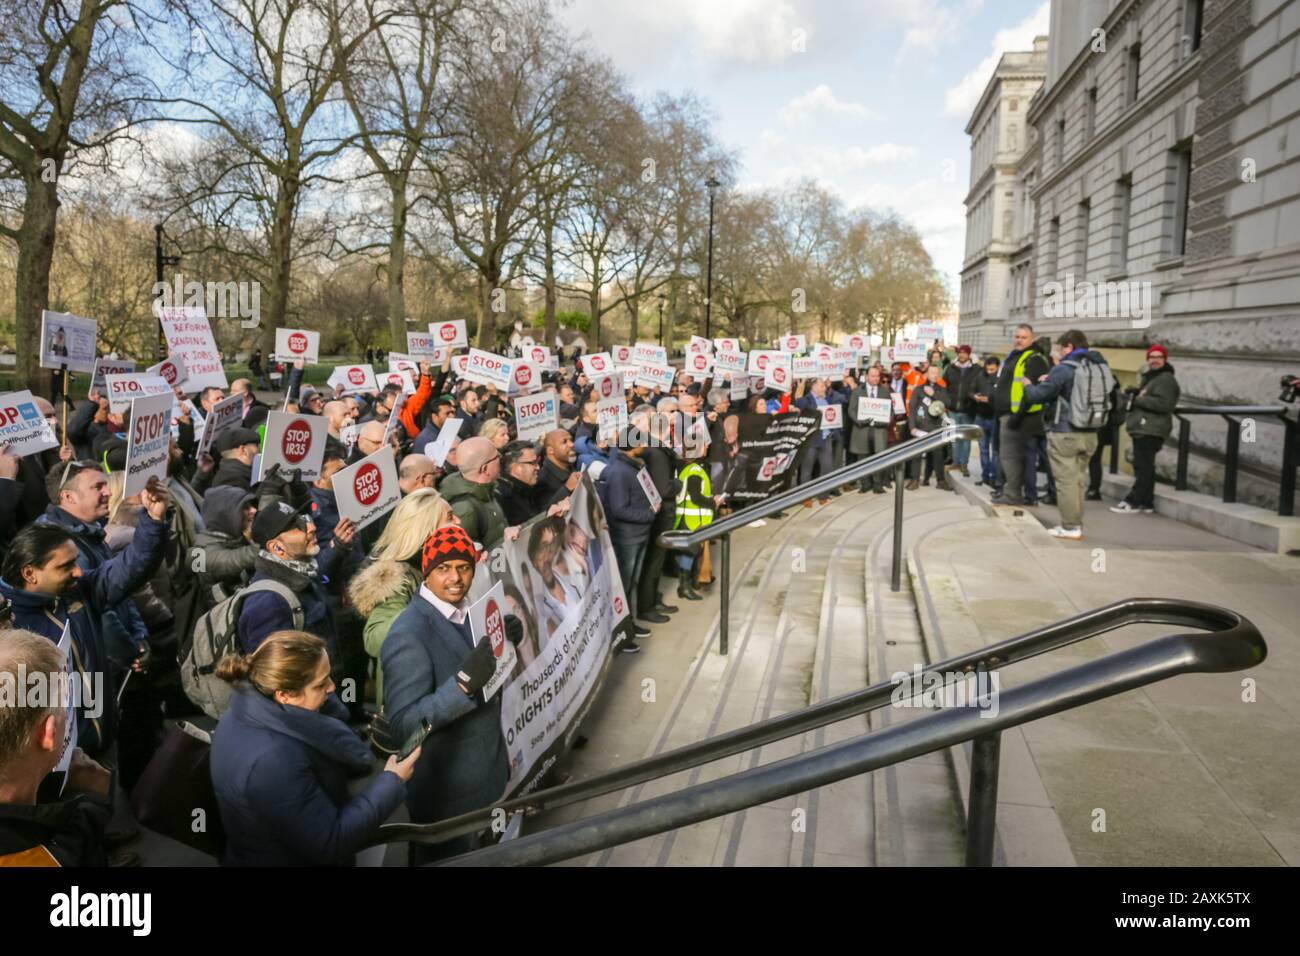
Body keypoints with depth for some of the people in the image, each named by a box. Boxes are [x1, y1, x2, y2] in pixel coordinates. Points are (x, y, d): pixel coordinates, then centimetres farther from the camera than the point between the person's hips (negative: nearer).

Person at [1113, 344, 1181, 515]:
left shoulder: (1166, 380, -9)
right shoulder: (1147, 377, 23)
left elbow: (1163, 404, -22)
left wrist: (1138, 399, -17)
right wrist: (1134, 393, 10)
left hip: (1151, 430, -11)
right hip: (1142, 428, 11)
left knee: (1143, 467, -11)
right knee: (1145, 467, 12)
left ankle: (1133, 502, -11)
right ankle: (1147, 503, 17)